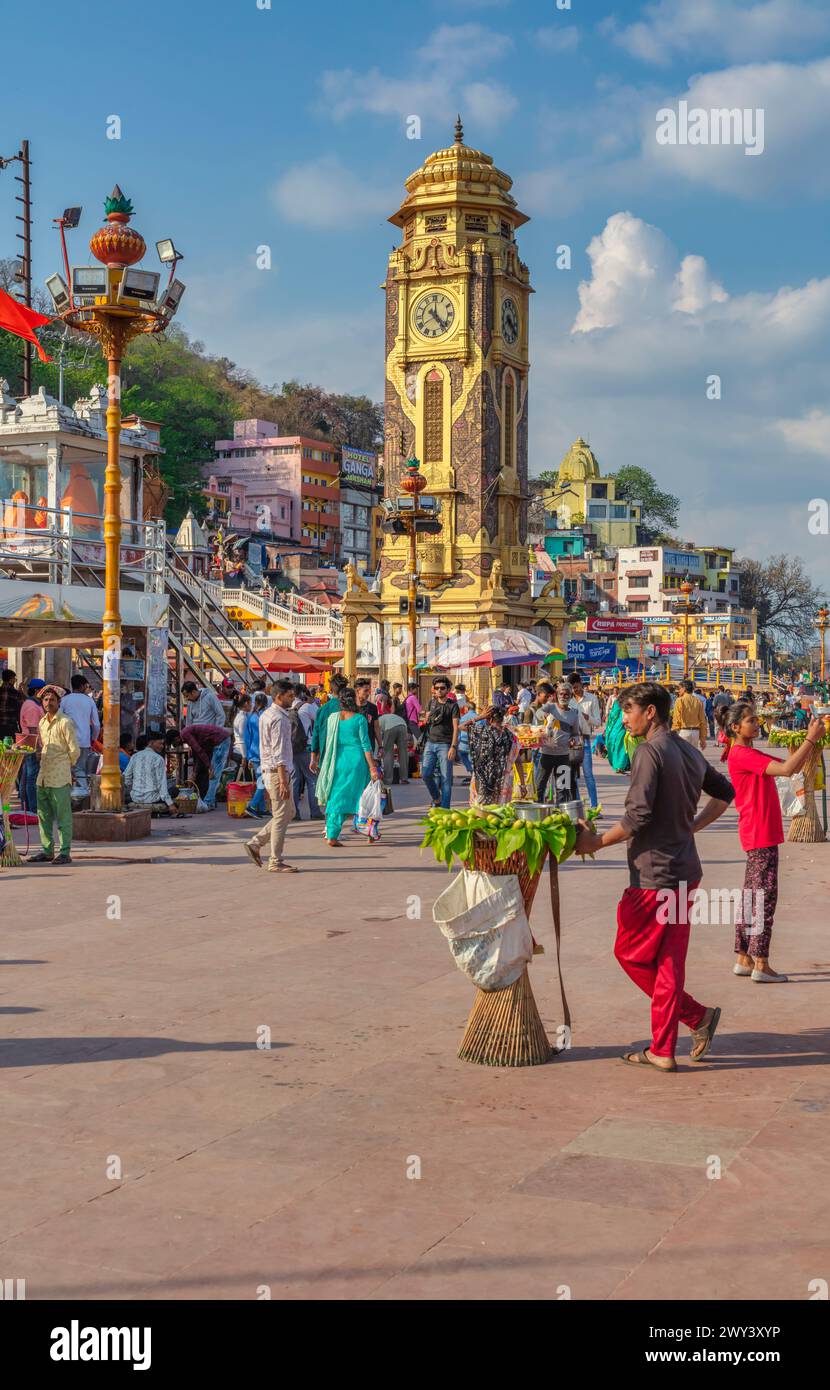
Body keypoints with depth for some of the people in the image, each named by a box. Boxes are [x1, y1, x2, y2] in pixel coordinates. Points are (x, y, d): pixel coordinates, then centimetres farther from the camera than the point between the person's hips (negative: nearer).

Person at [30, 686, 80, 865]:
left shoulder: (65, 722, -10)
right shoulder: (42, 722, 14)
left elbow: (75, 751, -10)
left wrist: (66, 765, 3)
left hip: (60, 778, -8)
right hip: (43, 776, 8)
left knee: (63, 816, -3)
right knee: (44, 815, 11)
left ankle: (64, 853, 0)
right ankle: (47, 850, 18)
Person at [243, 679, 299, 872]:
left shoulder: (266, 715, 15)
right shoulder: (279, 718, -16)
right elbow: (279, 753, -21)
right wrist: (283, 780, -22)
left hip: (268, 770, 10)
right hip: (278, 771, -10)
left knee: (288, 812, 16)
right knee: (281, 816, -3)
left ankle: (255, 843, 16)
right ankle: (276, 862, 3)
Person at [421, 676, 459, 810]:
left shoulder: (452, 705, -1)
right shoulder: (432, 703, 13)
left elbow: (455, 727, -7)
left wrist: (453, 747, -16)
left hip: (445, 744, -4)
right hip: (430, 742, 4)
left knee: (446, 777, -5)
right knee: (425, 773, -6)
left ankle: (445, 808, 0)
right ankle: (436, 798, 18)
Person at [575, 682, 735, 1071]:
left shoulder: (650, 751, -16)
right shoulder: (689, 751, 12)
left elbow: (638, 816, -22)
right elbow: (725, 792, 25)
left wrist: (597, 842, -11)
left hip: (654, 873, -9)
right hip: (683, 872, 9)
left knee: (631, 953, 6)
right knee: (668, 960, 10)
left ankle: (697, 1015, 6)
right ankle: (663, 1051, 13)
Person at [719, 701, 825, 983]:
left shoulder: (752, 755, 17)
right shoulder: (742, 754, -15)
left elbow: (793, 767, 15)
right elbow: (786, 769, -24)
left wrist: (812, 740, 3)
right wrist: (811, 739, -19)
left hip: (762, 835, 10)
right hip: (760, 834, -10)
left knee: (752, 894, 12)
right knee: (765, 895, -7)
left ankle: (743, 959, 17)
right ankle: (761, 964, -4)